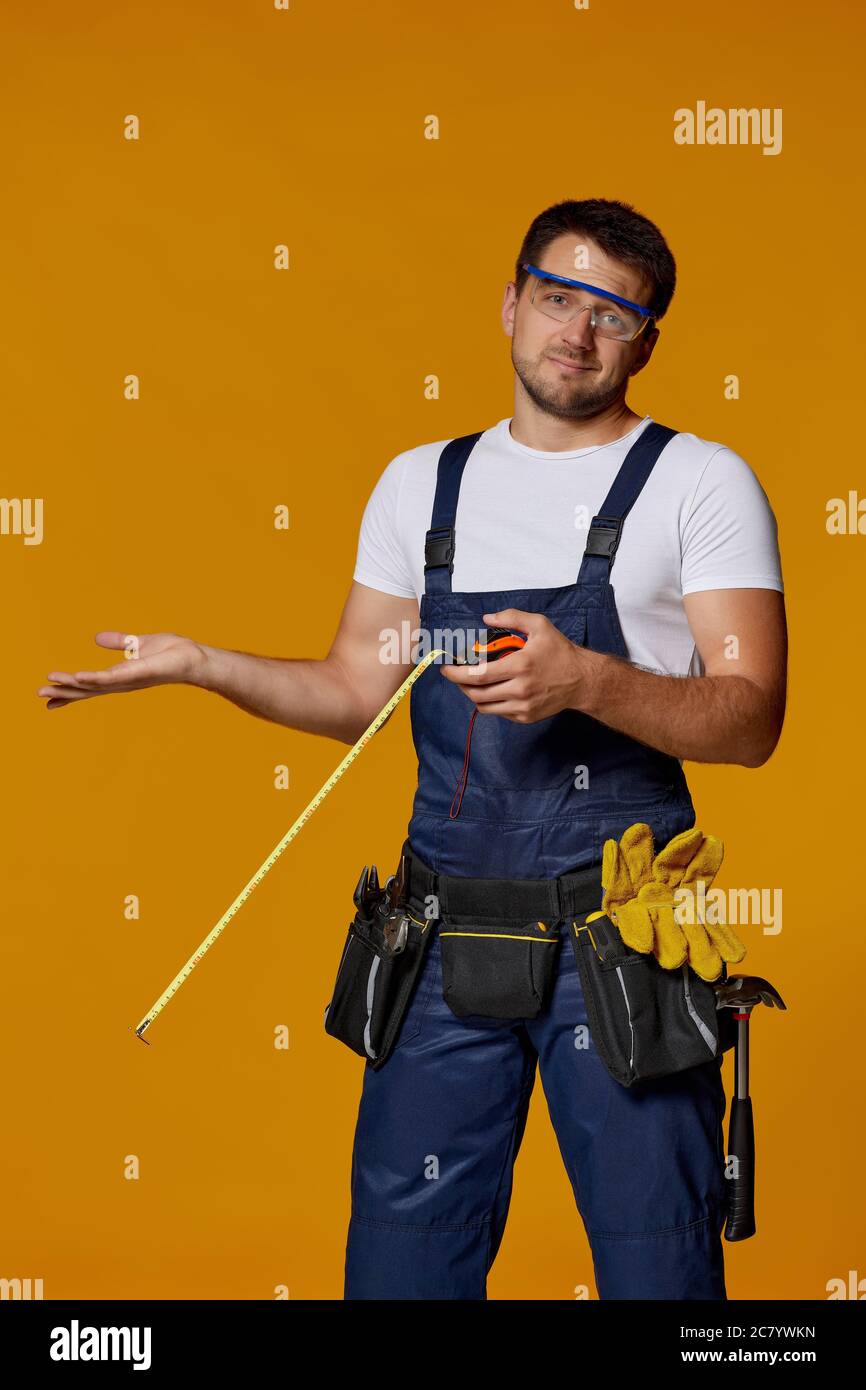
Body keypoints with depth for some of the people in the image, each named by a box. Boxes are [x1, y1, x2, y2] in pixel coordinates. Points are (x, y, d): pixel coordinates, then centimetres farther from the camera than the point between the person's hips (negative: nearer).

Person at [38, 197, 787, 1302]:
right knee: (401, 1253, 9)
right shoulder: (420, 484, 14)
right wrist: (196, 663, 4)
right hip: (447, 926, 4)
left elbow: (750, 718, -9)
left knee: (654, 1262, 1)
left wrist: (587, 680, -25)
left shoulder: (701, 482, 0)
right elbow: (353, 694, 17)